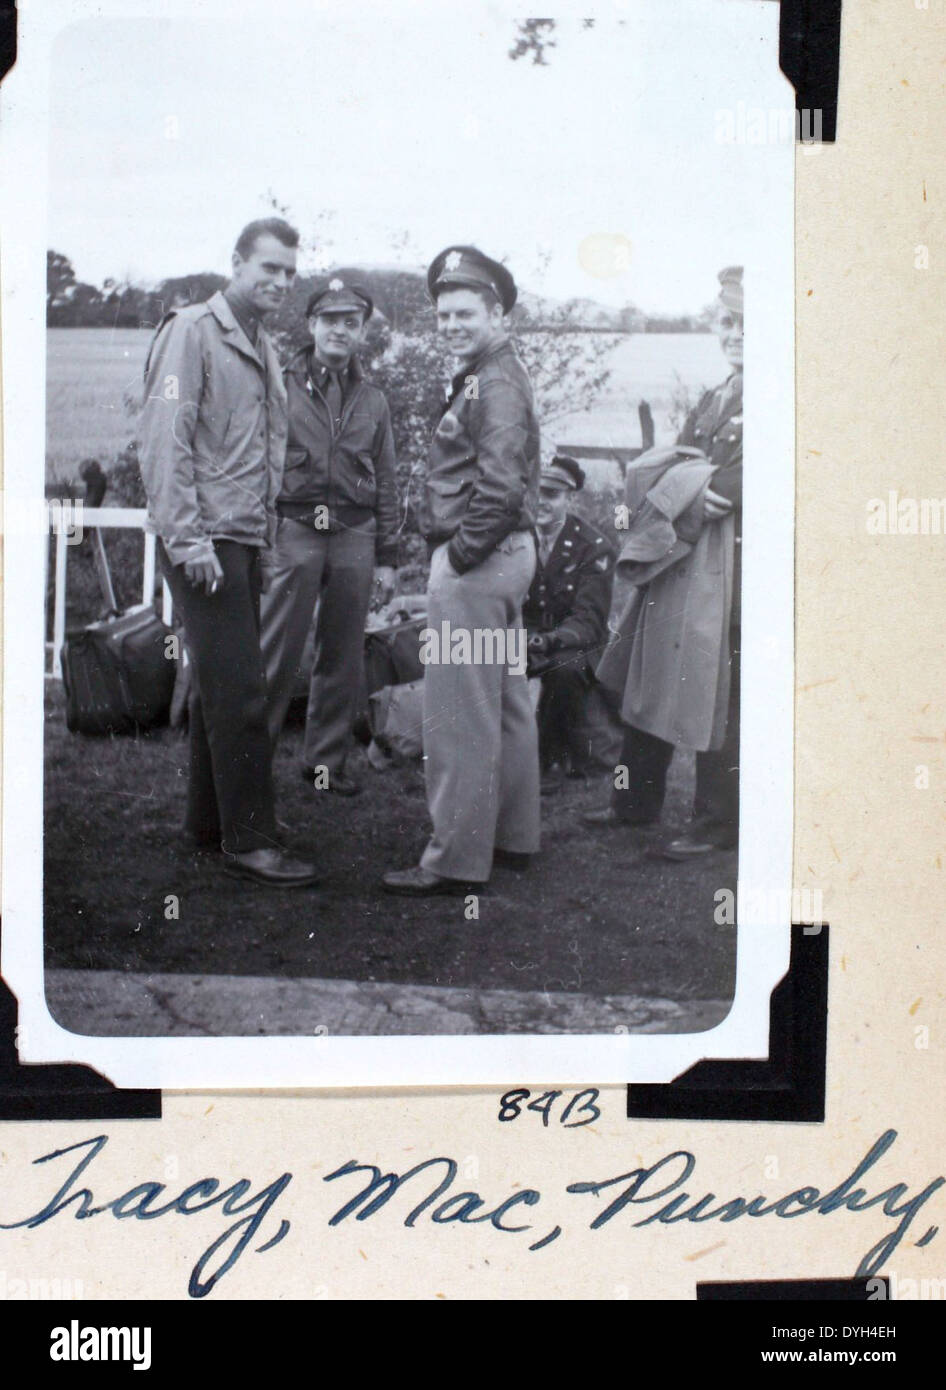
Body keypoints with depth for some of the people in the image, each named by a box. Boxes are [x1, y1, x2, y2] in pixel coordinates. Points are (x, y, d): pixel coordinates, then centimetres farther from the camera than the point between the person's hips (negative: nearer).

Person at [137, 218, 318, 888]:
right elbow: (165, 438, -15)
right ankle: (249, 839, -4)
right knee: (239, 692, -9)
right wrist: (188, 537, -20)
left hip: (245, 539, 9)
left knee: (220, 687, 13)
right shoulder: (192, 330, -8)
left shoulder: (262, 347, 18)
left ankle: (208, 823, 23)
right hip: (205, 540, -9)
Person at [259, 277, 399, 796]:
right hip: (294, 530, -3)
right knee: (277, 653, -5)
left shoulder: (372, 401, 14)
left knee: (342, 657, 7)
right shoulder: (282, 387, 3)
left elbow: (385, 485, 15)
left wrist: (386, 557, 10)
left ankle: (326, 760, 18)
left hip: (355, 536, 4)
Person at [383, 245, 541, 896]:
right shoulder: (498, 375, 16)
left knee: (460, 717, -6)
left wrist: (461, 554, -17)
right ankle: (513, 835, 29)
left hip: (477, 563, -11)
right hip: (509, 555, 11)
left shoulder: (496, 385, -16)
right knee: (507, 703, 17)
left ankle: (457, 860, 0)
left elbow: (498, 487, -26)